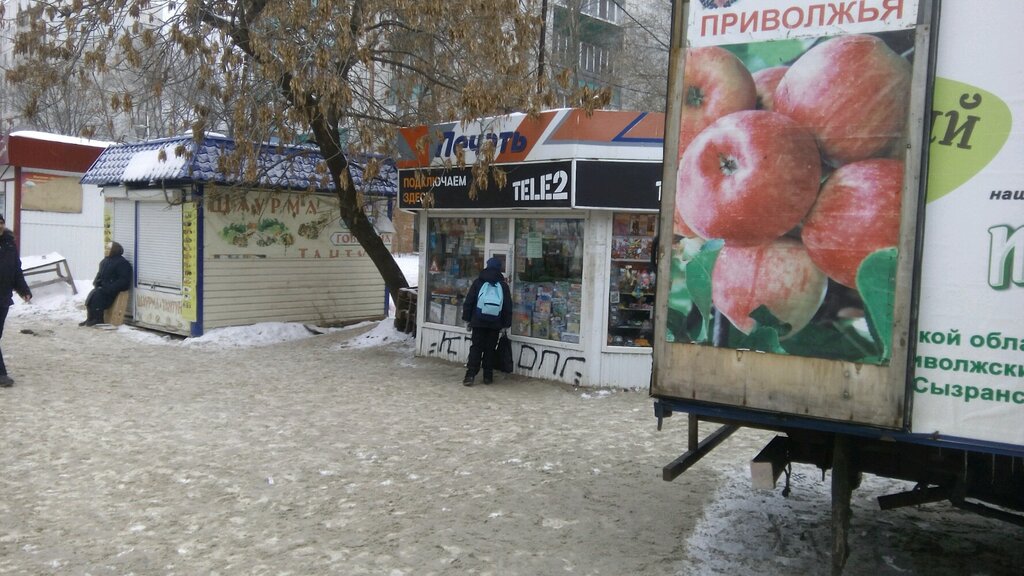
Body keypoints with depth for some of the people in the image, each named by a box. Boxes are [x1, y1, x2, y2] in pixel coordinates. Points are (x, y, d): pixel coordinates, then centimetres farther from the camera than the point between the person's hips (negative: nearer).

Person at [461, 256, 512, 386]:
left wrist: (467, 318, 9)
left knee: (476, 347, 3)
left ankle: (470, 374, -8)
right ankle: (488, 375, 10)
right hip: (495, 324, 1)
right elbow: (508, 307, 5)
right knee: (490, 349, 8)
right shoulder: (503, 285, 3)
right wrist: (506, 323, 10)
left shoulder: (478, 282, 1)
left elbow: (468, 302, 3)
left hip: (478, 322, 0)